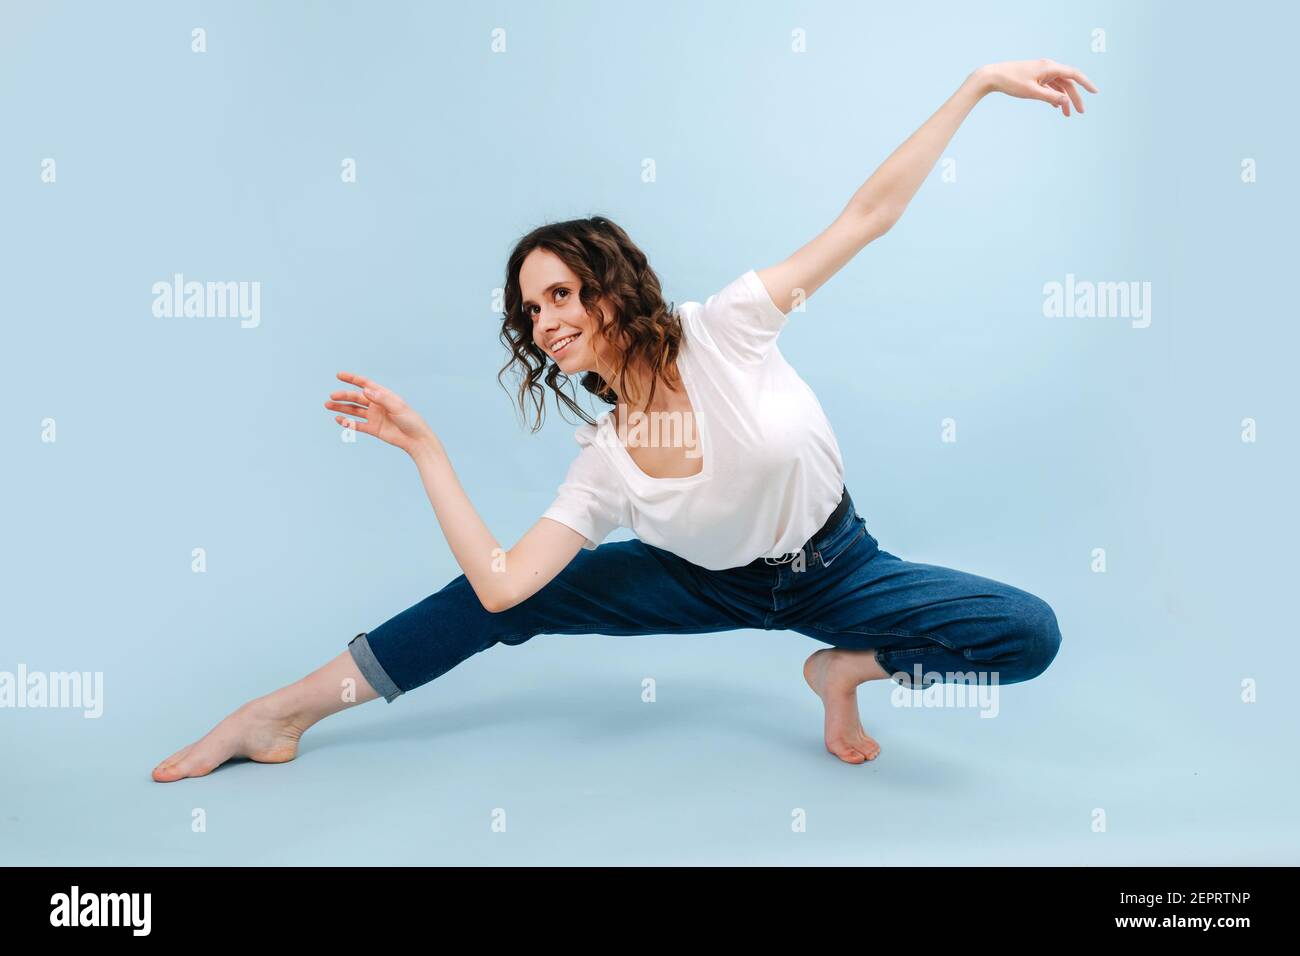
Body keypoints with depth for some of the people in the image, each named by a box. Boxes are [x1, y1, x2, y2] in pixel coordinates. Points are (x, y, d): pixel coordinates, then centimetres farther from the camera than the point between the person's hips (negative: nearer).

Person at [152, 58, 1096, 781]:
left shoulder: (725, 328, -24)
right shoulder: (604, 466, -16)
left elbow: (870, 211, -23)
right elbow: (500, 584, -22)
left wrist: (982, 81, -25)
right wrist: (424, 447, -19)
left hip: (833, 568, -1)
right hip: (716, 582, 1)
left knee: (1030, 636, -23)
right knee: (498, 599, -8)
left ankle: (850, 668, 0)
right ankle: (280, 715, 6)